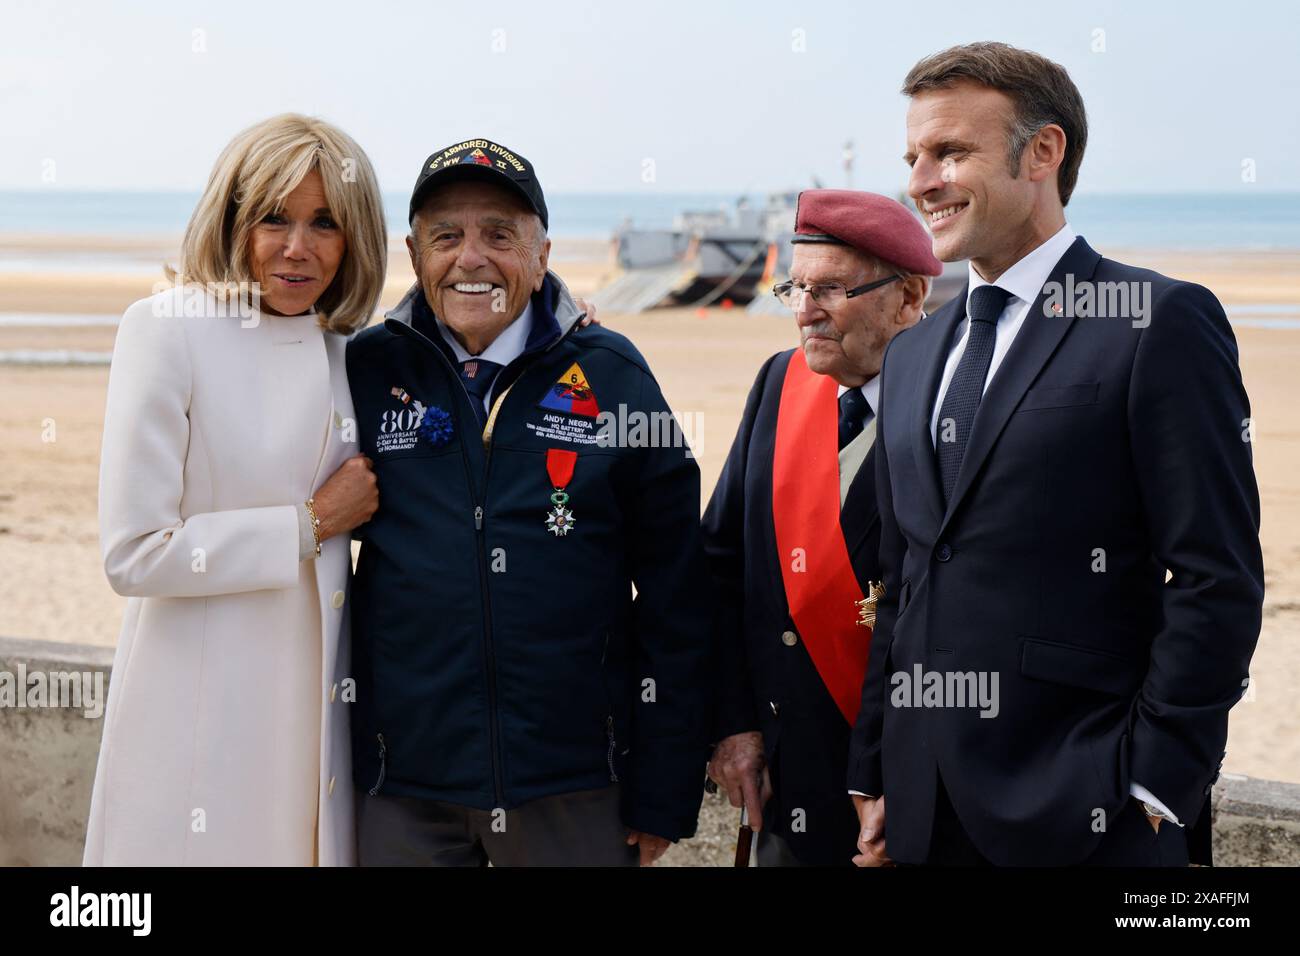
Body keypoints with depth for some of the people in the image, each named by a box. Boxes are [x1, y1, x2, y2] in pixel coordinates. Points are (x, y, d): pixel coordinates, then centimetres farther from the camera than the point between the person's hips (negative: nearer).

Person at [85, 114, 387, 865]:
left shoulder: (347, 349, 9)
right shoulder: (169, 330, -10)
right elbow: (132, 555, -16)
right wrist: (311, 525, -12)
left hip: (315, 710, 6)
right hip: (202, 712, -6)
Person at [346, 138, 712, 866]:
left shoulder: (611, 375, 1)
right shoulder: (368, 371, 3)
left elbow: (674, 605, 2)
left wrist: (663, 797, 0)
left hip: (575, 792, -1)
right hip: (403, 791, 1)